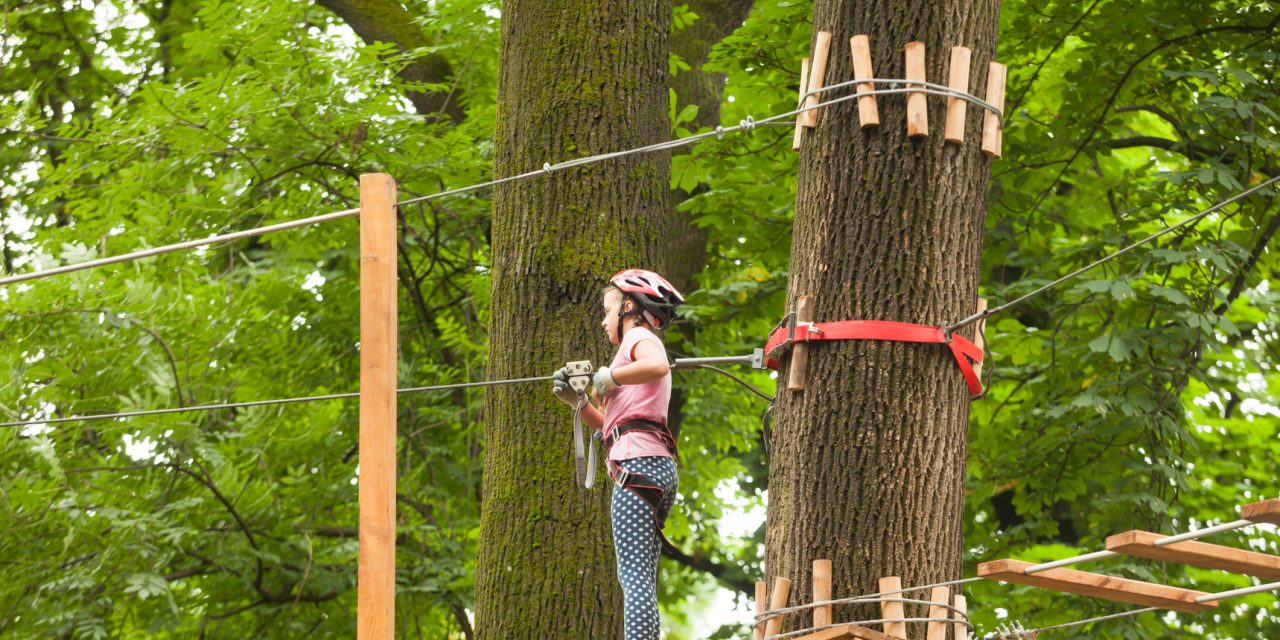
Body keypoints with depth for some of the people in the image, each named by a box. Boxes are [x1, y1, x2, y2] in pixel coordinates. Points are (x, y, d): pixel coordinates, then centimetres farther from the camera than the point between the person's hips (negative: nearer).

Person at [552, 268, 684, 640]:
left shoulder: (639, 338, 3)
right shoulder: (645, 343, 30)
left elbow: (658, 367, -23)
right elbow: (613, 430, 28)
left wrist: (607, 379, -10)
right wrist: (577, 402, 17)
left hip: (638, 465, -10)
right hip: (660, 467, 10)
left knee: (635, 578, -17)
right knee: (641, 581, 5)